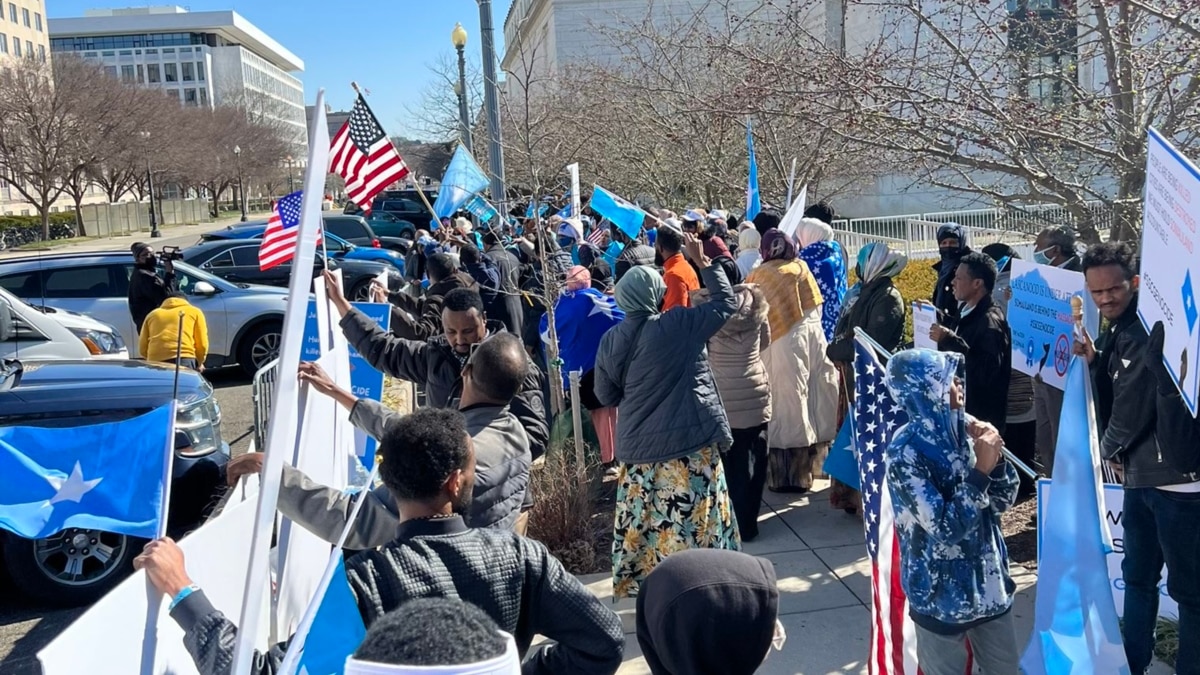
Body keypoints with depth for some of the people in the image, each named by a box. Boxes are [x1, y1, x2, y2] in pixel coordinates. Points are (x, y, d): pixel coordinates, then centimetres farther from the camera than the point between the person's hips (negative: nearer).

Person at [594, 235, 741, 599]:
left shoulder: (610, 341, 0)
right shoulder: (680, 324, -11)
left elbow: (606, 396, 10)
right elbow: (727, 303, 2)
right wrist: (703, 263, 10)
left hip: (638, 449, 4)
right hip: (690, 442, -3)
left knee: (644, 527, 14)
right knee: (692, 526, 6)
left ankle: (638, 587, 25)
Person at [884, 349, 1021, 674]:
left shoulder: (964, 427, -4)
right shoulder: (905, 452, -23)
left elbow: (1004, 500, 2)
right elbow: (946, 529, -25)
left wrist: (995, 457, -15)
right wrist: (981, 470, -24)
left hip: (989, 585, 6)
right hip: (942, 597, -6)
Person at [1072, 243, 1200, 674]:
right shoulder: (1117, 332, 11)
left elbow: (1135, 408, -16)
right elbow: (1112, 401, 11)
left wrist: (1108, 449, 1)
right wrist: (1094, 358, -5)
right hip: (1140, 475, 10)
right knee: (1137, 574, 20)